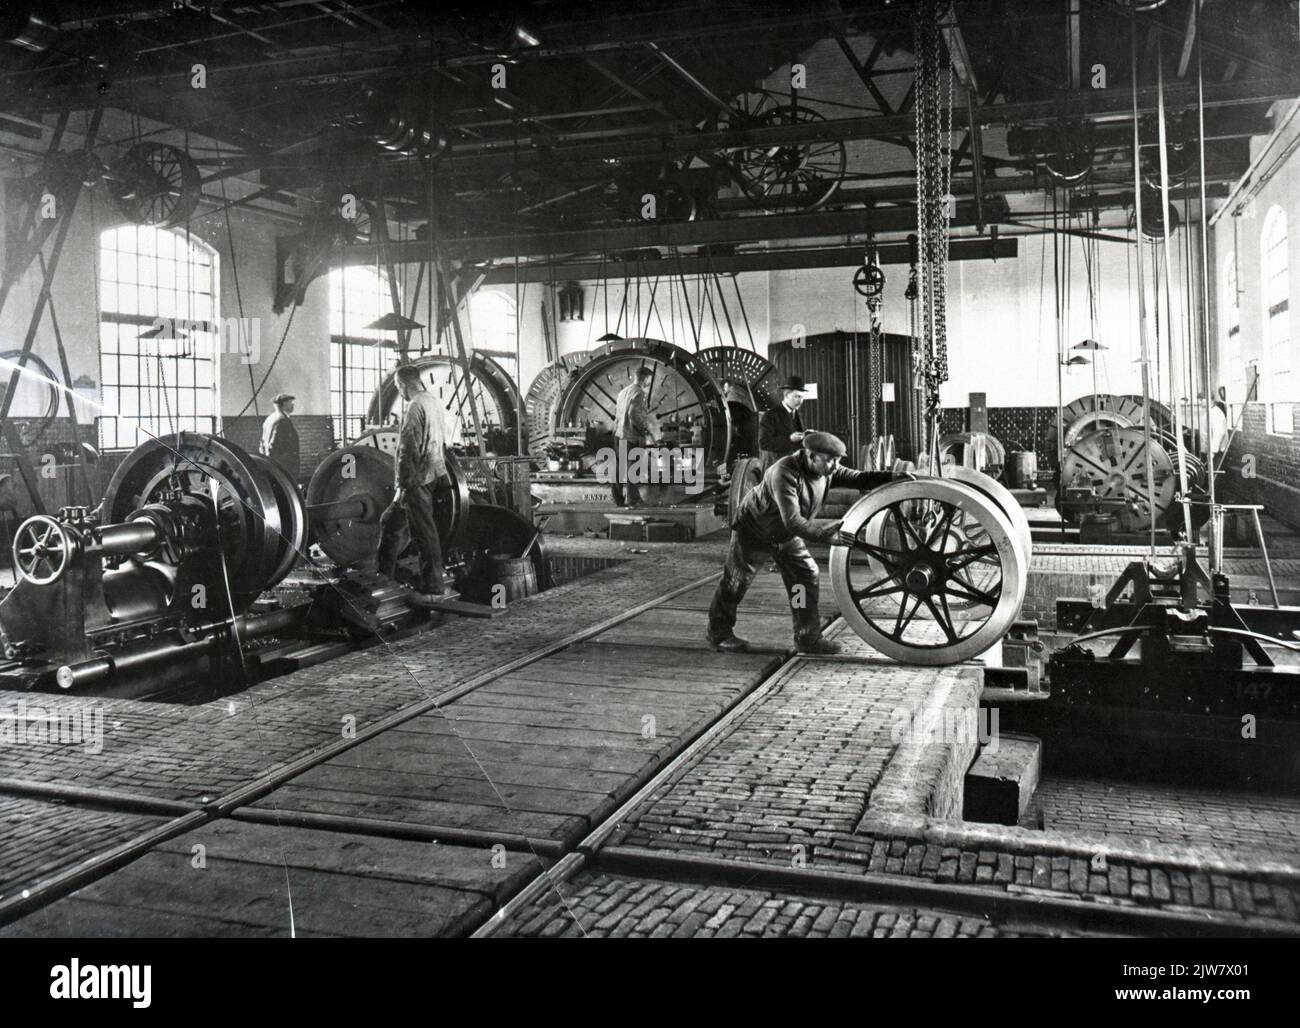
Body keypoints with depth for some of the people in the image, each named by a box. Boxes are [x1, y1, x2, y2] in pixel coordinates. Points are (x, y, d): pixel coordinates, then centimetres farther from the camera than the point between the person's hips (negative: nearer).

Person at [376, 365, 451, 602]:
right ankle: (381, 574, 28)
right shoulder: (434, 402, 12)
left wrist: (403, 485, -19)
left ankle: (432, 587, 3)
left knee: (424, 533, -3)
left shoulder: (415, 407, -17)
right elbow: (441, 440, 18)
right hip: (434, 475, 10)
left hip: (418, 480, -10)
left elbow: (408, 449, -20)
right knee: (390, 522, 19)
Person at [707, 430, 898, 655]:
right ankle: (719, 632, 23)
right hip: (753, 531, -7)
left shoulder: (827, 472, -15)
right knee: (737, 581, 5)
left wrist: (893, 476, -29)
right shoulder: (785, 473, -38)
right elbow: (794, 522, -43)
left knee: (806, 576, -1)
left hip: (786, 535, 7)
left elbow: (858, 478, -13)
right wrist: (833, 530, -47)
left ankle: (808, 638, 8)